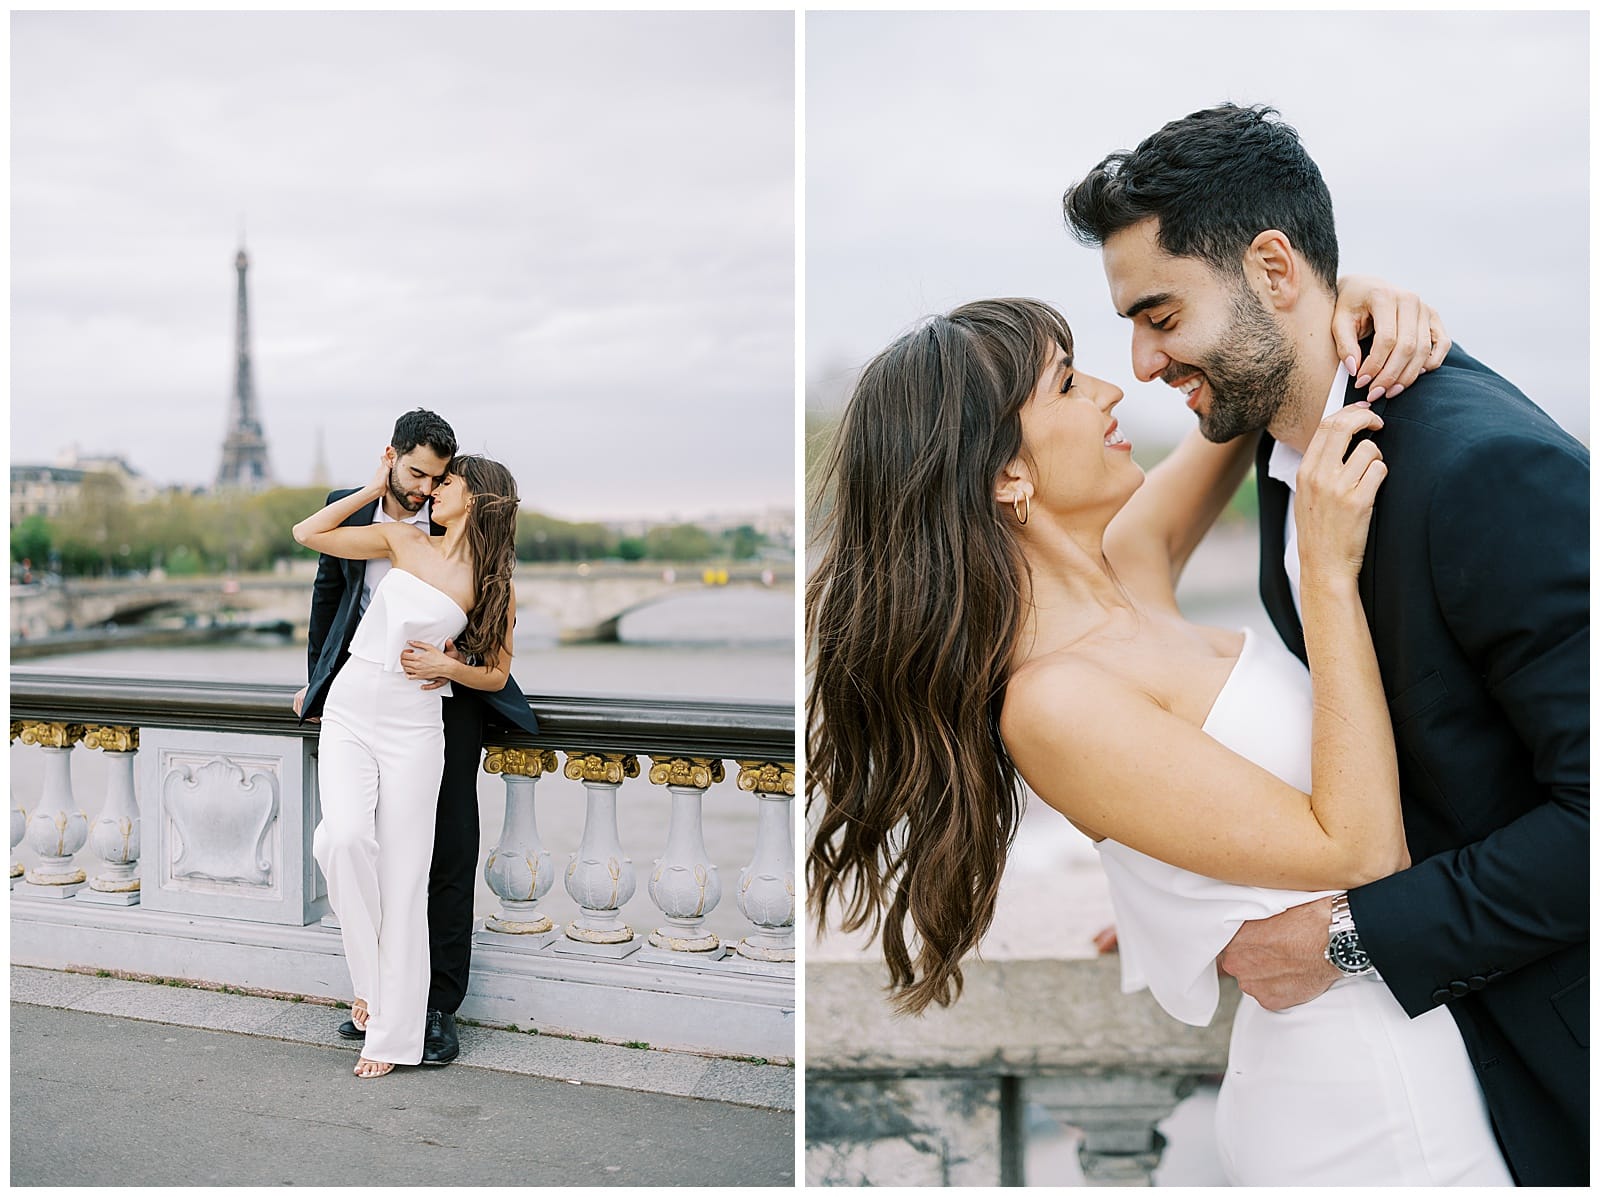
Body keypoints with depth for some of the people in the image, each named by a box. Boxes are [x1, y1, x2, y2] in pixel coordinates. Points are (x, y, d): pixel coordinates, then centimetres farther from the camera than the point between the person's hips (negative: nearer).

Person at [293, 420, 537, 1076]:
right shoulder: (350, 509, 6)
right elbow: (328, 592, 19)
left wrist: (457, 656, -14)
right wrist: (320, 680, 22)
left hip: (444, 698, -2)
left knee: (449, 851, -2)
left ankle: (438, 1004, 6)